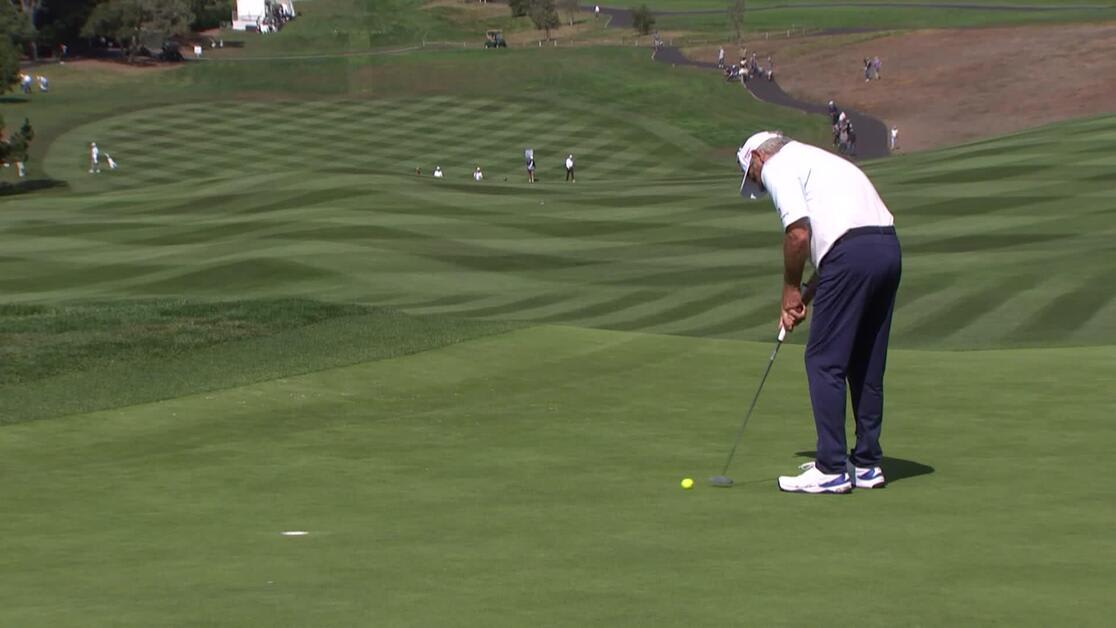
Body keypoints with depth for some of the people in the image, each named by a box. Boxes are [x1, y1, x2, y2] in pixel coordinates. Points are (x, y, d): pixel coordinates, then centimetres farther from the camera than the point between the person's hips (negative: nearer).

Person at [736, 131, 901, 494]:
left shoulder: (776, 166, 4)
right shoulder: (814, 159, 31)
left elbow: (798, 233, -9)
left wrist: (791, 290, 3)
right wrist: (805, 298, 21)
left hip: (852, 254, -9)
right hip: (888, 248, 9)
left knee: (824, 361, -2)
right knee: (867, 365, 15)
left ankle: (831, 469, -3)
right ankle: (867, 464, 19)